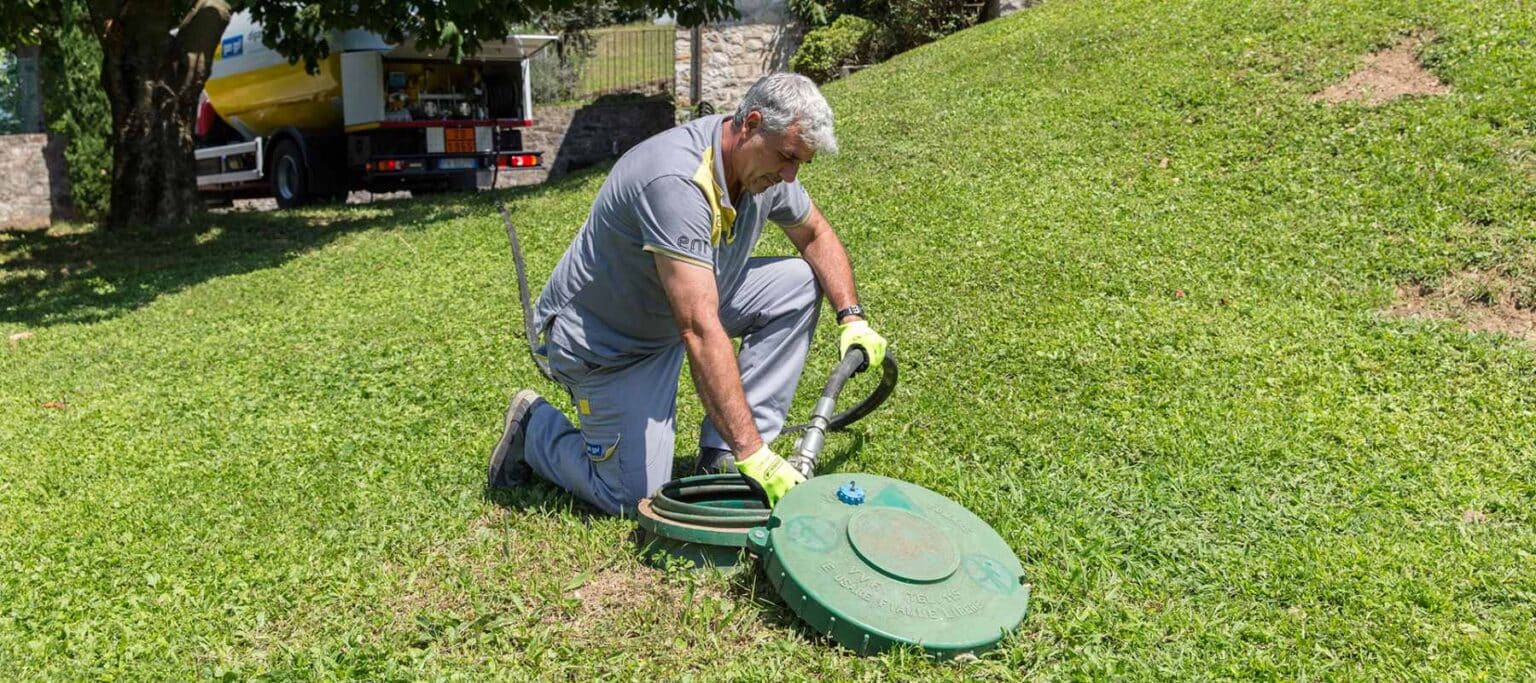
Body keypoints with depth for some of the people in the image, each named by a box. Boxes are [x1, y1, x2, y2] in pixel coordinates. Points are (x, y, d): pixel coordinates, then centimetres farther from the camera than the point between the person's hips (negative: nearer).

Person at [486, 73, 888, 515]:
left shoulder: (765, 164, -9)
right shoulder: (677, 182, -36)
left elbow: (816, 234, 11)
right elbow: (700, 331, -41)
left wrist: (853, 318, -3)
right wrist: (753, 454, -40)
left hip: (680, 310, 8)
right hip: (602, 340, -8)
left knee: (800, 282, -7)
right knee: (635, 498, -10)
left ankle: (723, 457, -3)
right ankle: (535, 426, 18)